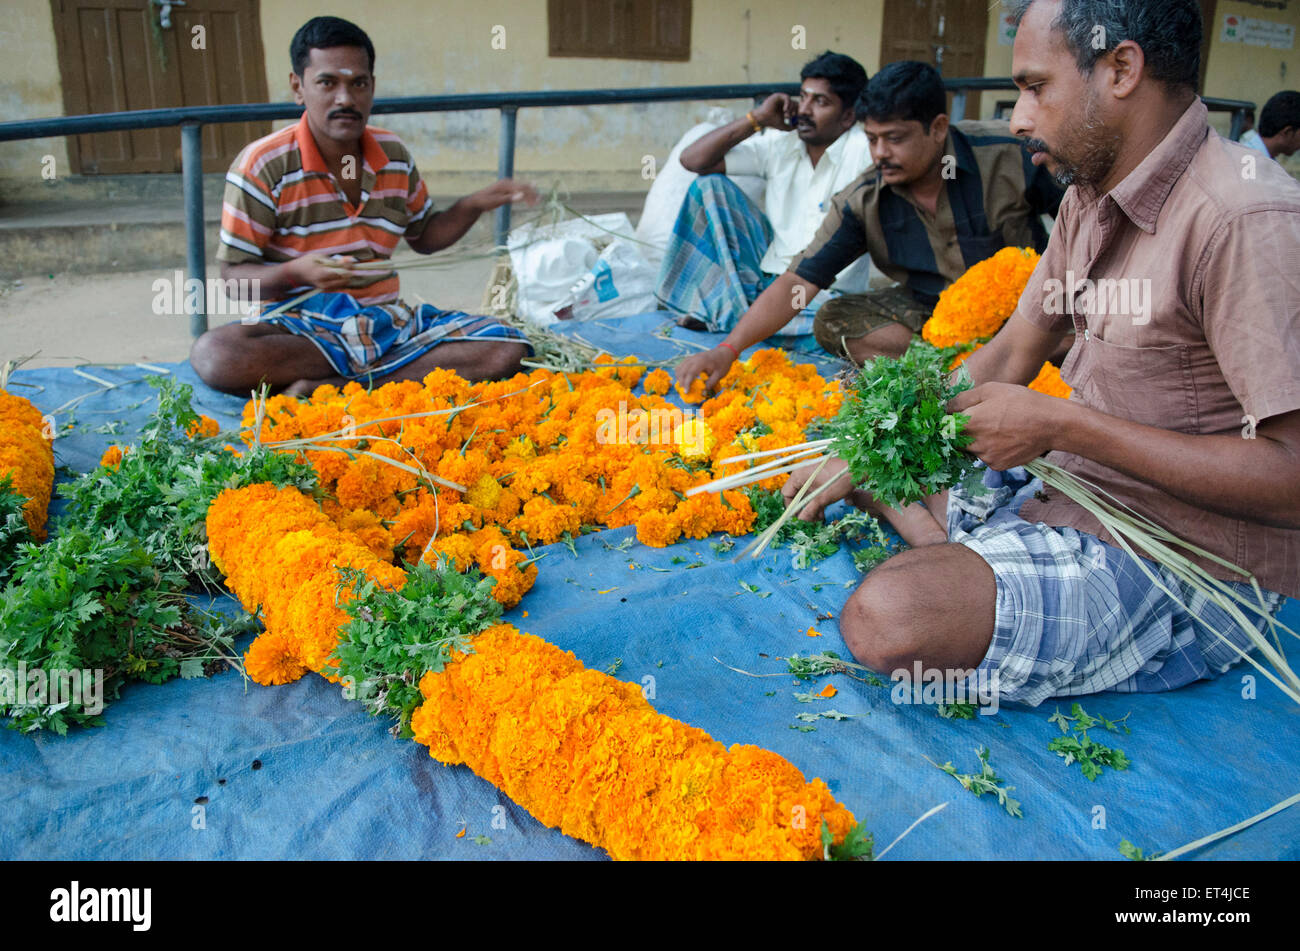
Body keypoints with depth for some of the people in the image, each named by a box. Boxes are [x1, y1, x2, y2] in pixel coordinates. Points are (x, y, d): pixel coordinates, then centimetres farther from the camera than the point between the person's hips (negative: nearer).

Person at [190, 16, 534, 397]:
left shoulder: (394, 156, 8)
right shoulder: (262, 165, -7)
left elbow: (423, 236, 23)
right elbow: (234, 275, -6)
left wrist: (475, 204, 5)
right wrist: (297, 272, -27)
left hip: (386, 321, 4)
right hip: (299, 328, -4)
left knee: (507, 348, -19)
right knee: (212, 356, -37)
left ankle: (332, 388, -24)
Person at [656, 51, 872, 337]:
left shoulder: (865, 152, -11)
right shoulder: (780, 143, 5)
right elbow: (692, 159, 1)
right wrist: (756, 120, -6)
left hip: (821, 293, -4)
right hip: (766, 273, 5)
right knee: (710, 185, -3)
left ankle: (727, 314, -18)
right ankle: (732, 302, -12)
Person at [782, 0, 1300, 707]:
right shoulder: (1091, 198, 8)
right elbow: (1009, 359, 14)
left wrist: (1059, 424, -24)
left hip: (1183, 570, -9)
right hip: (1073, 495, 9)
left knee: (885, 616, -28)